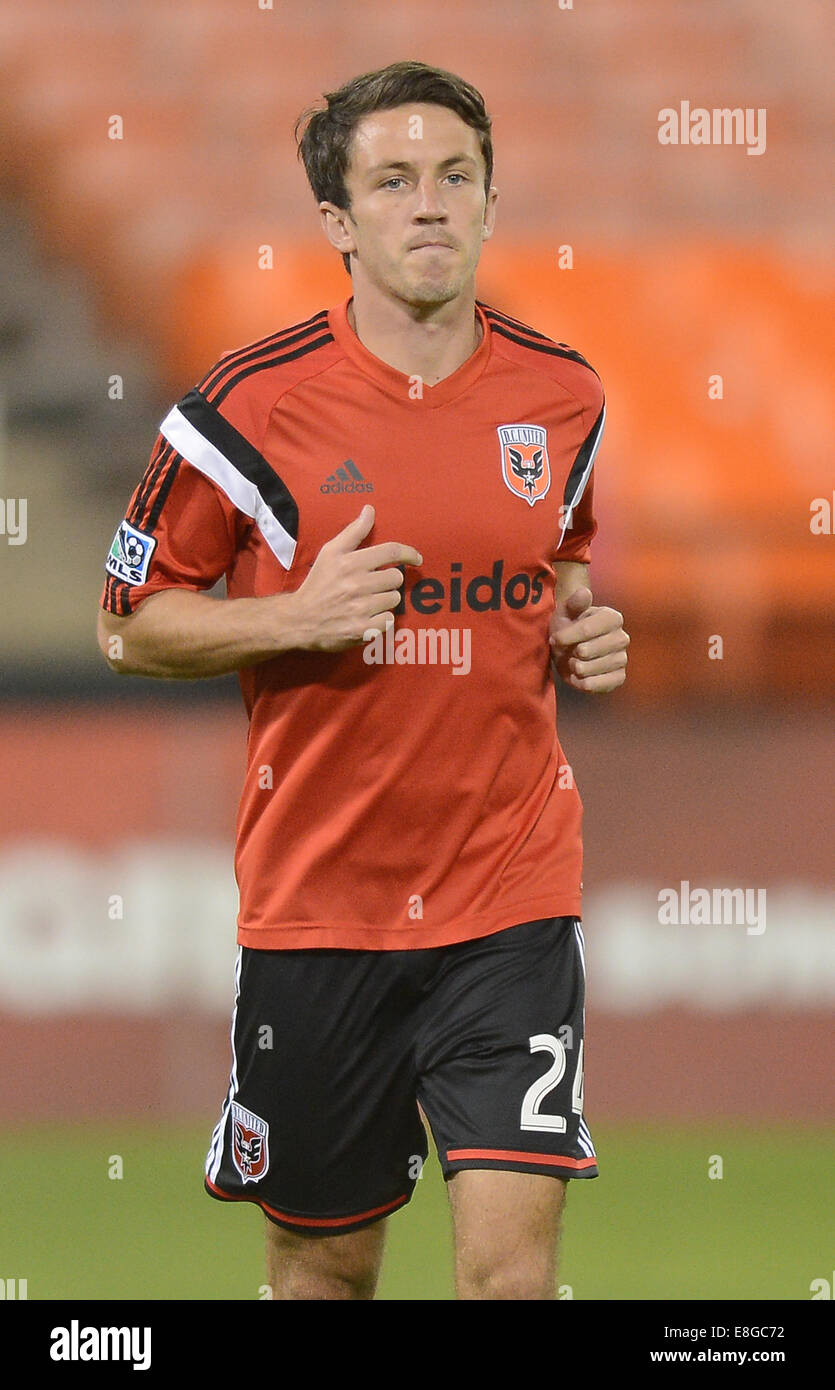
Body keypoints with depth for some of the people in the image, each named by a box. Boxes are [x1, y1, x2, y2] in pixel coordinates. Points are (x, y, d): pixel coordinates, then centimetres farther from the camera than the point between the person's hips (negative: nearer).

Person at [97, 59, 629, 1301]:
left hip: (510, 892, 1)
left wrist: (581, 627, 1)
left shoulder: (561, 397, 3)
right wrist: (299, 617, -16)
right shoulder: (252, 407, -7)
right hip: (317, 900, -1)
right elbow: (133, 622, 0)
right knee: (324, 1253, 11)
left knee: (512, 1262, -12)